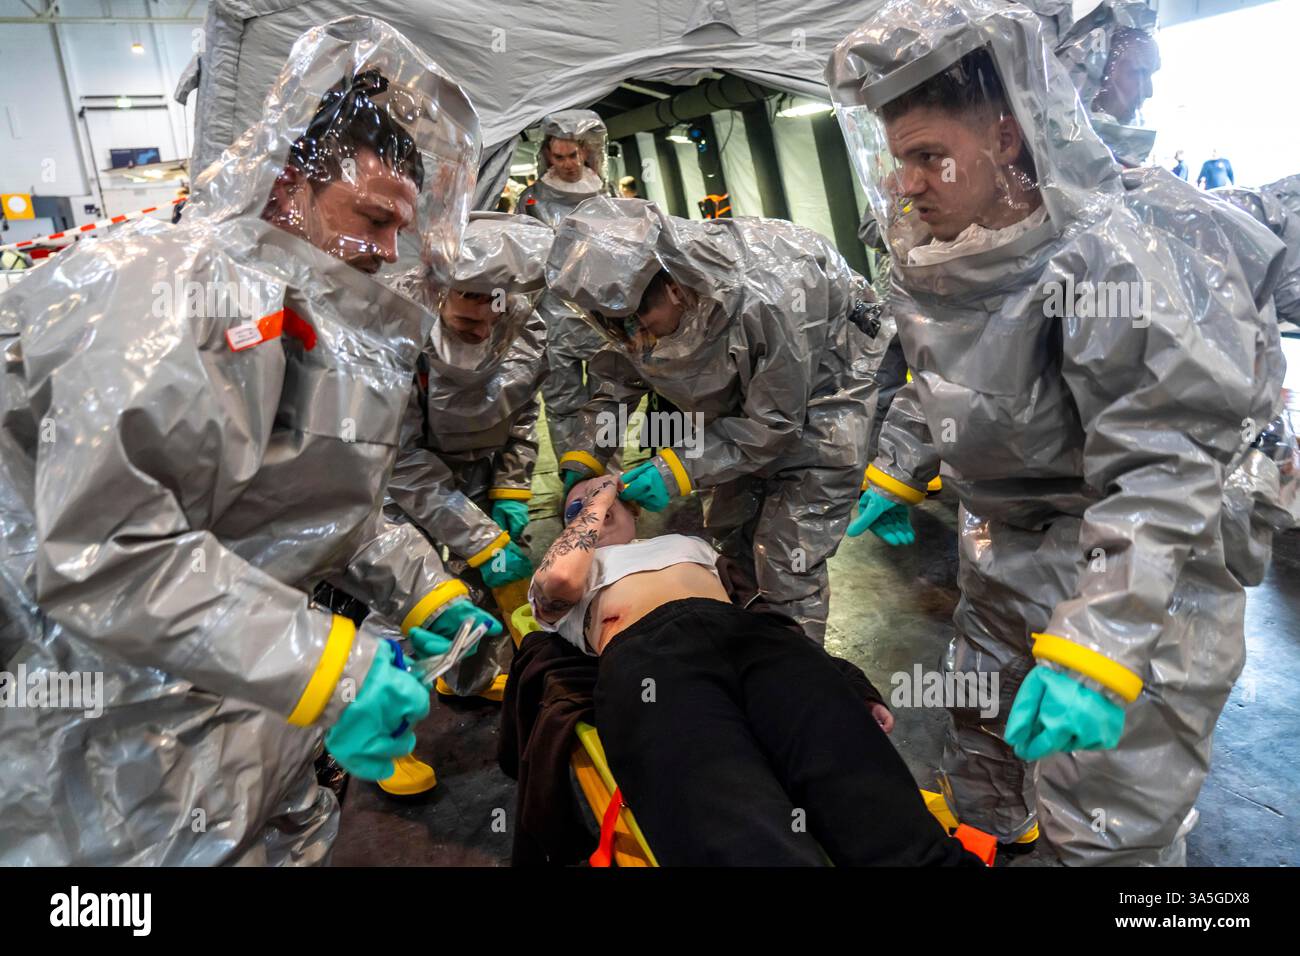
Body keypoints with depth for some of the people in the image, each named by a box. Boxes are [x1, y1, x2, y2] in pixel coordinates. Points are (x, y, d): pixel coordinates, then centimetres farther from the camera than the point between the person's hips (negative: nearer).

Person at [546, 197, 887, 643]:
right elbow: (620, 375, -1)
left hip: (819, 384, -7)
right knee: (729, 529, 14)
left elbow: (775, 421, -27)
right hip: (750, 382, 7)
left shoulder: (763, 303, -40)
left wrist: (682, 469, -30)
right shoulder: (641, 284, -19)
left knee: (787, 560, -10)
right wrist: (586, 452, -11)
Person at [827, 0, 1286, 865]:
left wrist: (1098, 646, -37)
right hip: (1006, 551, 8)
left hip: (1130, 578, -8)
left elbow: (1160, 472, -31)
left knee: (1106, 827, 1)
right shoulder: (940, 252, -1)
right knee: (980, 738, 26)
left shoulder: (1113, 257, -28)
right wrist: (898, 476, 19)